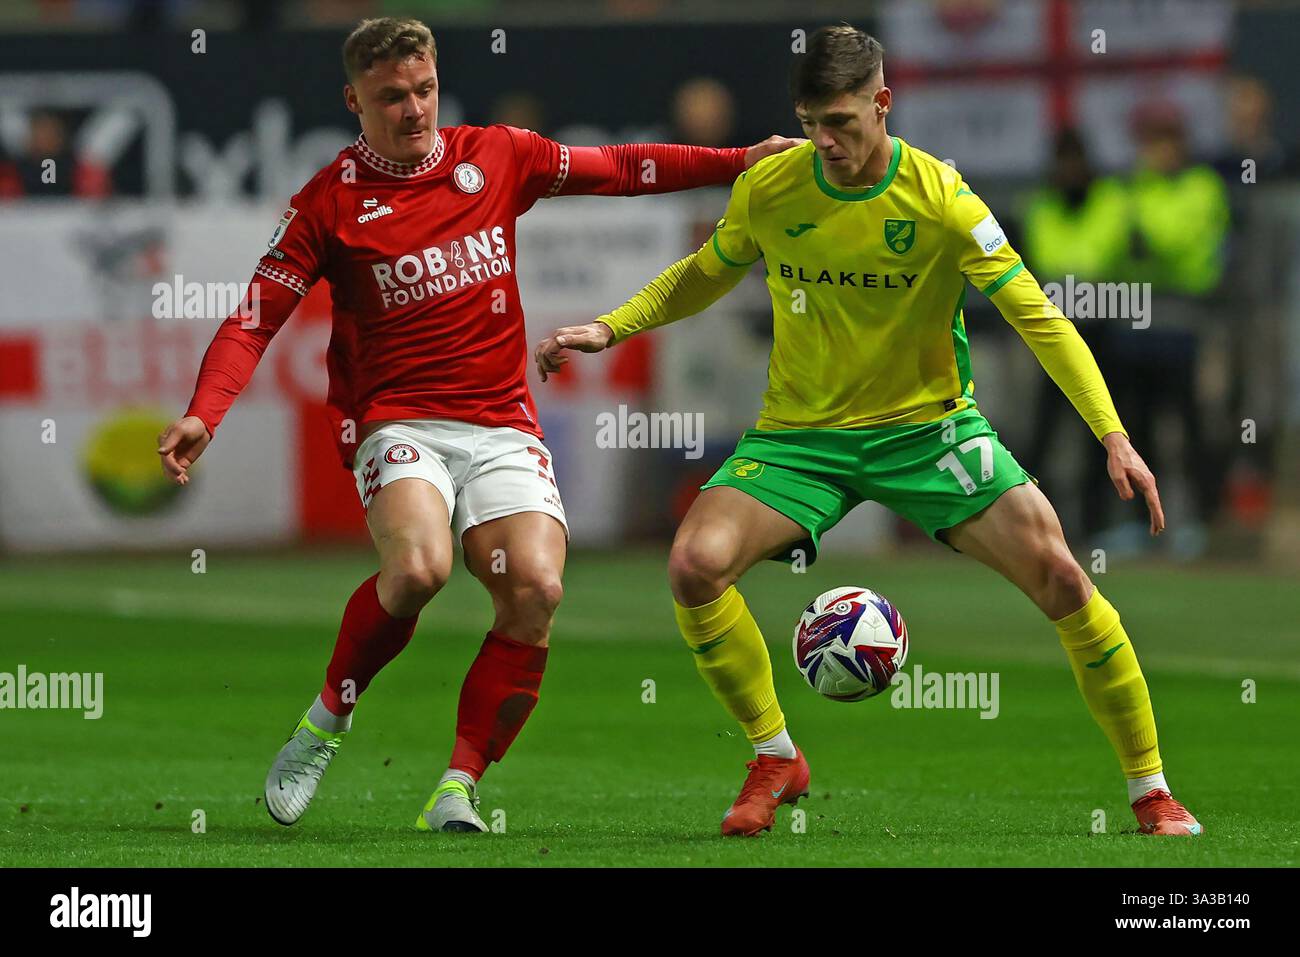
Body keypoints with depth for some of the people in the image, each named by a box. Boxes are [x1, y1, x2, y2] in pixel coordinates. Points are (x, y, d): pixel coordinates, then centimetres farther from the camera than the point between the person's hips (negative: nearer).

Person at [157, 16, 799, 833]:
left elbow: (617, 169, 18)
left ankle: (459, 789, -11)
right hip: (398, 424, -3)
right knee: (417, 566, -32)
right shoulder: (330, 202, 0)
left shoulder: (496, 158, 9)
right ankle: (328, 719, -5)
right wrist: (203, 416, -16)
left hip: (503, 428, 3)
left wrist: (742, 160, 12)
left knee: (536, 588, -21)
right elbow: (254, 320, -1)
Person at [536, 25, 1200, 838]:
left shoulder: (941, 199, -16)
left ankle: (1152, 792, 2)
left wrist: (1114, 438, -23)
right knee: (695, 565, -21)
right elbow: (703, 277, 13)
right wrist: (610, 328, 0)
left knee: (1060, 577, -14)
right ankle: (775, 760, 2)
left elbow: (1037, 318, -15)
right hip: (802, 432, 2)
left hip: (928, 426, -2)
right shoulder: (768, 190, -8)